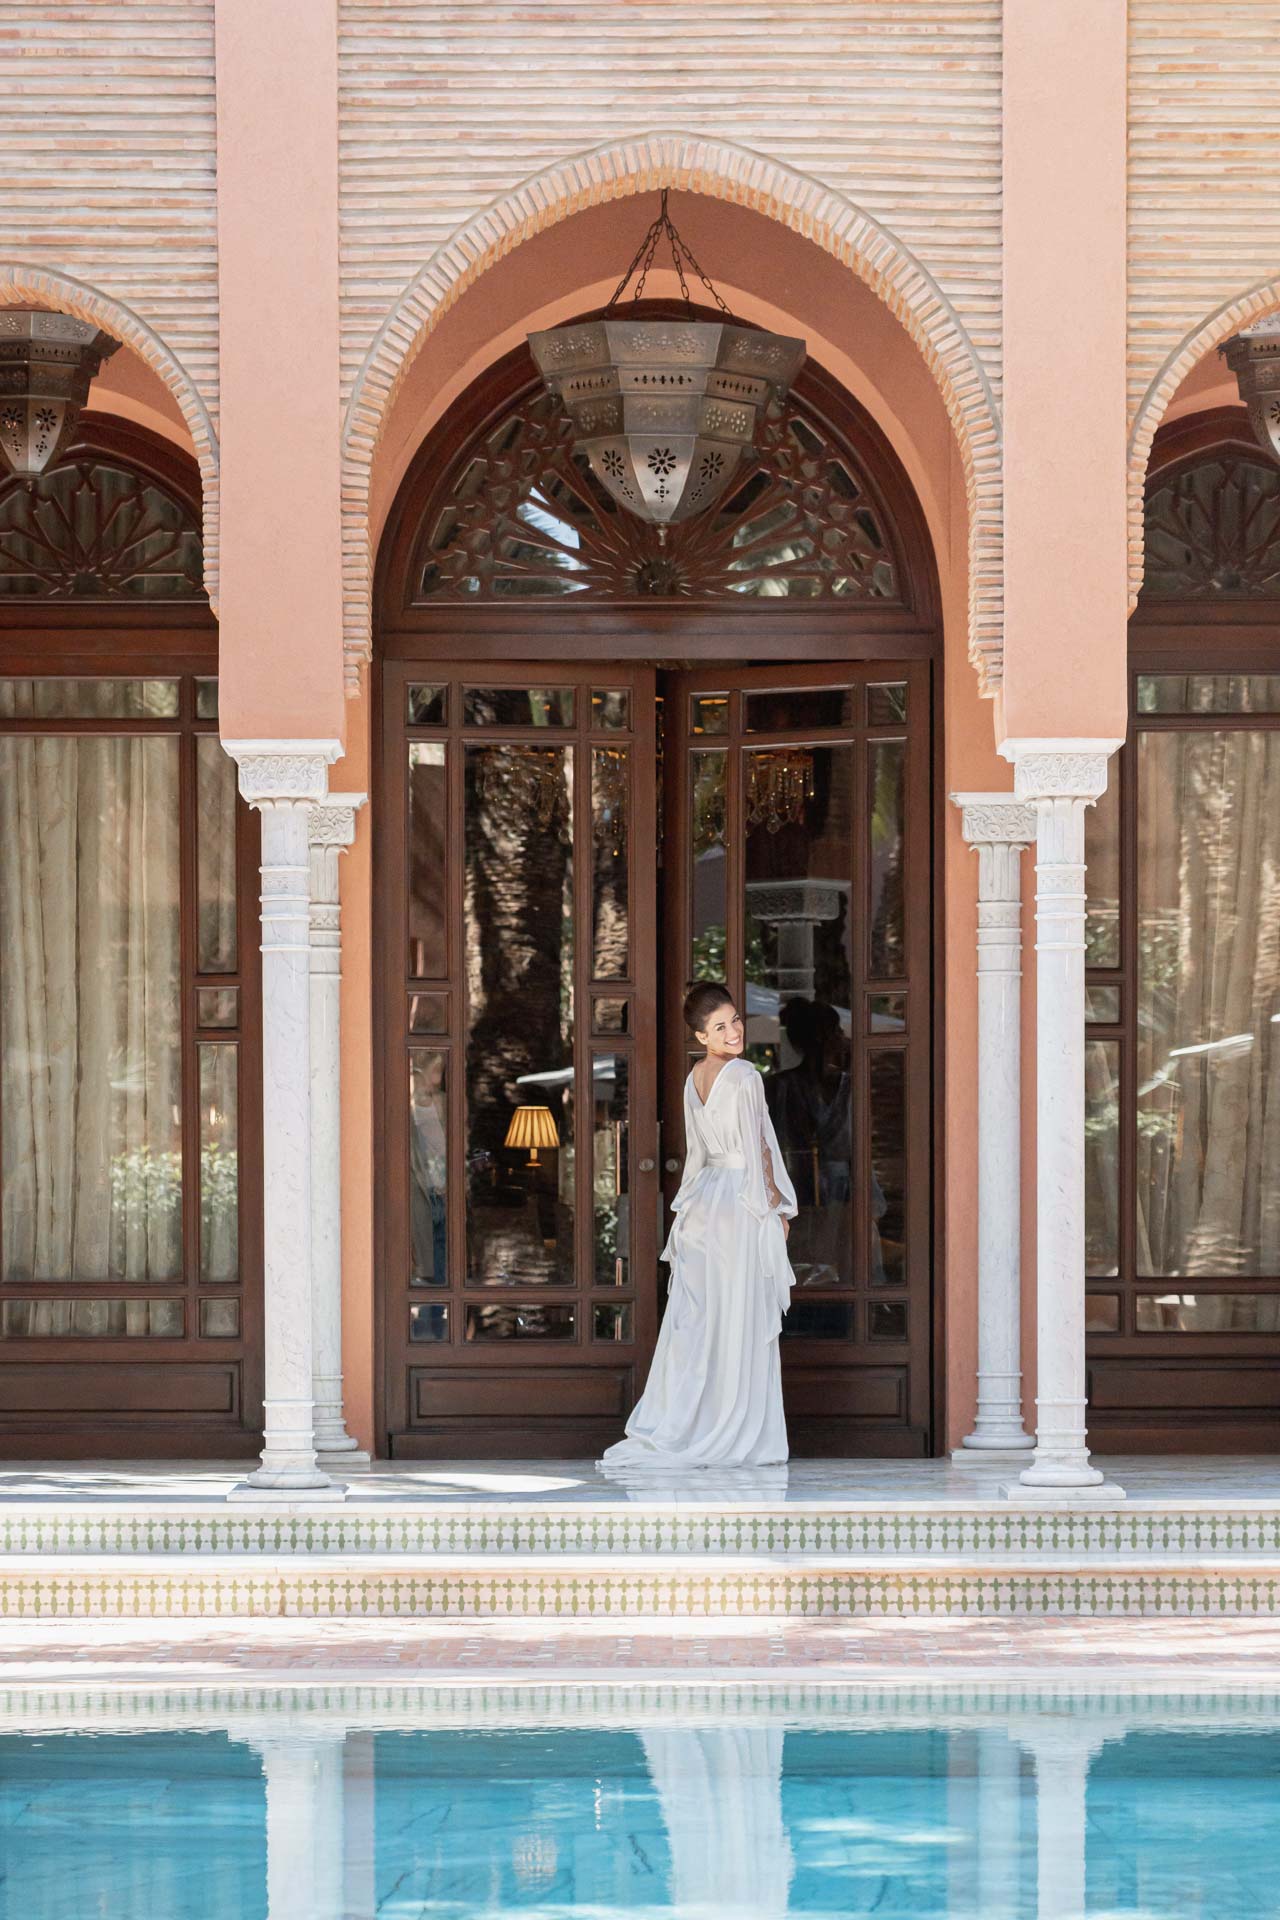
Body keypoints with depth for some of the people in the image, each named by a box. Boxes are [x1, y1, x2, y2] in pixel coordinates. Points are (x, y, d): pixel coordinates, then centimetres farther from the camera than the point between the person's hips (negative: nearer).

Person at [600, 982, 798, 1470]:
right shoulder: (743, 1076, -13)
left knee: (696, 1319, 8)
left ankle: (679, 1426, 7)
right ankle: (741, 1435, 0)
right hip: (744, 1204, -7)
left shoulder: (694, 1080, 10)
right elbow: (757, 1149, -12)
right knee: (743, 1322, -3)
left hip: (704, 1204, 7)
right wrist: (776, 1207, -5)